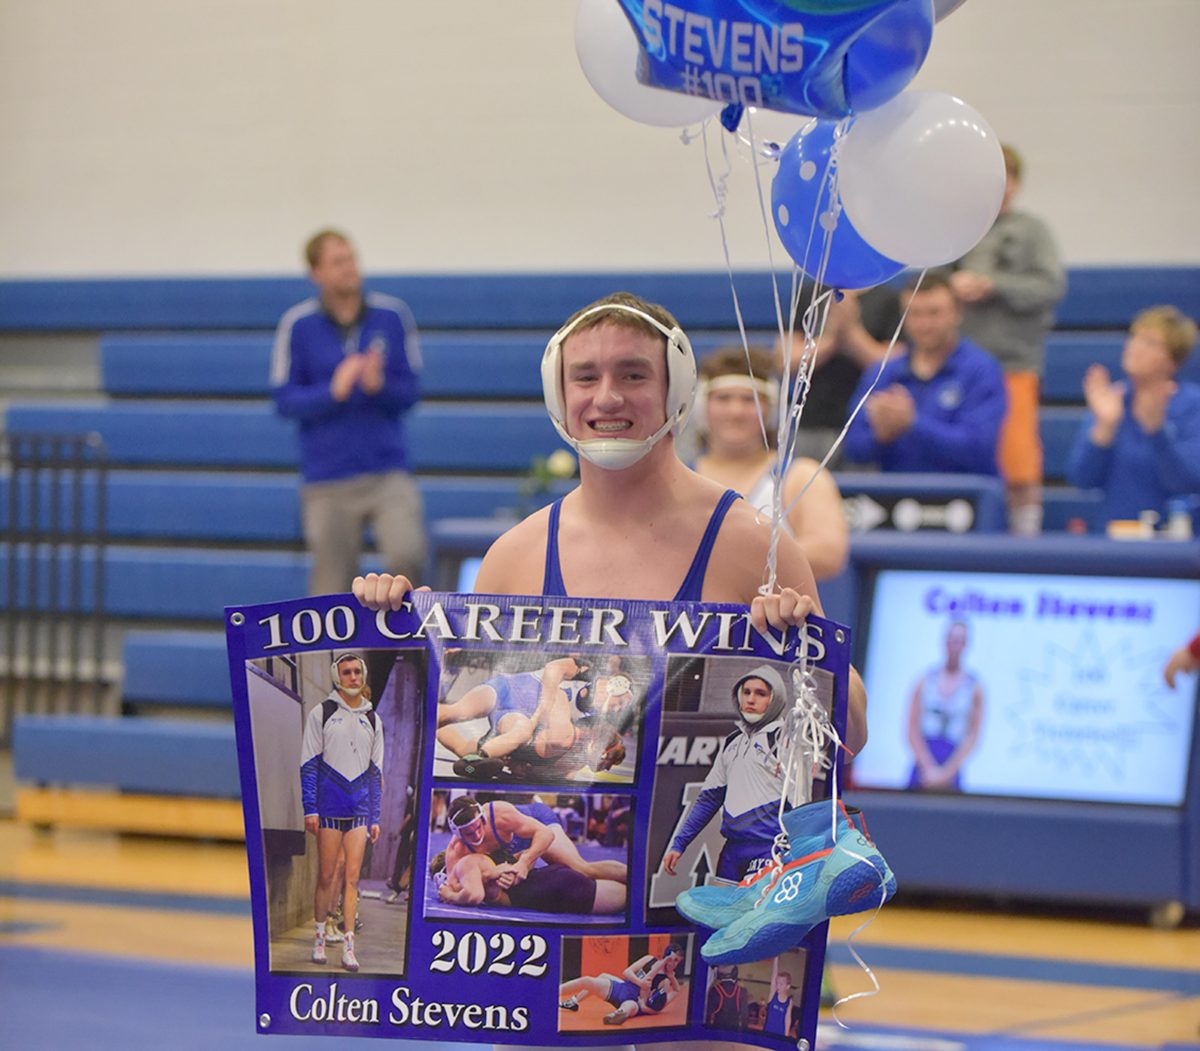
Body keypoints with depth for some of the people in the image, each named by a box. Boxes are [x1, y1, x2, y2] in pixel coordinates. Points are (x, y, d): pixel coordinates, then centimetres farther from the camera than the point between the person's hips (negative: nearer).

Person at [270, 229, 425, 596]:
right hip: (327, 479, 0)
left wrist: (379, 387, -16)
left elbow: (411, 390, 5)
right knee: (331, 584, 3)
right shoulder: (297, 325, -1)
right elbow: (284, 400, -1)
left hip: (388, 471, 0)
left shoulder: (393, 315, 2)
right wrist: (333, 391, -17)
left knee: (407, 555, -21)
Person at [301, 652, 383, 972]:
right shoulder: (321, 713, 2)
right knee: (327, 876, 0)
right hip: (329, 807, -2)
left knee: (352, 877, -2)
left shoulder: (372, 719, 13)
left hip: (359, 809, 2)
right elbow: (309, 763, 0)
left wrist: (375, 817, 11)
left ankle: (348, 946, -3)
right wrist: (310, 809, -7)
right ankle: (319, 938, 14)